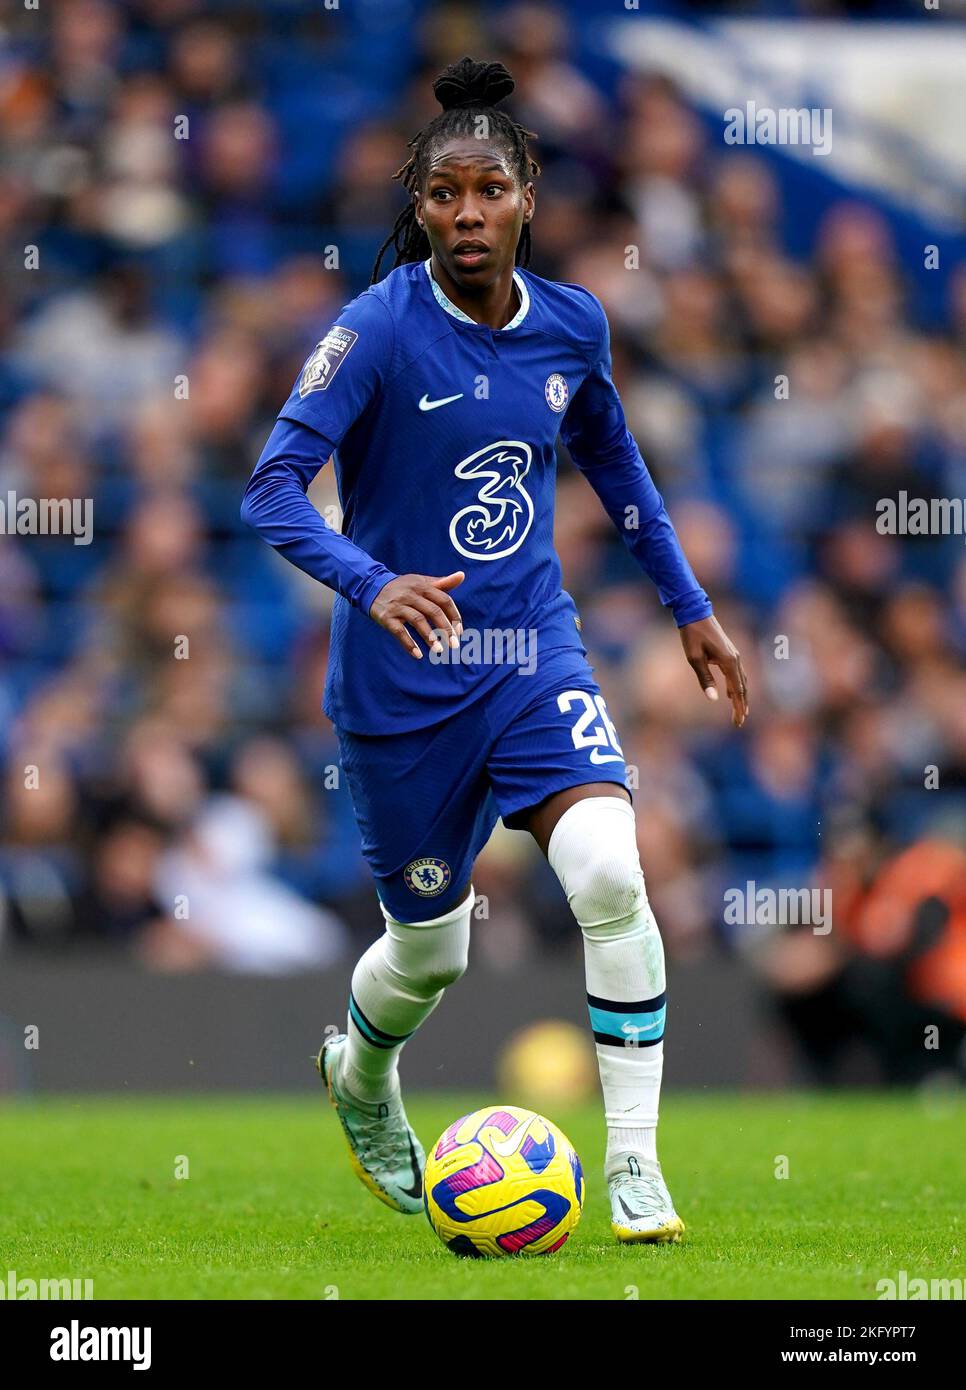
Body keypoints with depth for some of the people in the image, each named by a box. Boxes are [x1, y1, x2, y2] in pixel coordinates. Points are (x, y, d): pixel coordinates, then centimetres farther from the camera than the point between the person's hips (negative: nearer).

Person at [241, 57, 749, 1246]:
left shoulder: (571, 325, 0)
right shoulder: (381, 328, -15)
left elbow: (612, 463, 20)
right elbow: (271, 488, -22)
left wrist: (690, 607, 20)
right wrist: (370, 583, -39)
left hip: (534, 656, 3)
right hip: (403, 684, -3)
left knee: (611, 878, -22)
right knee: (431, 952, 10)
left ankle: (635, 1171, -14)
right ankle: (361, 1079, 46)